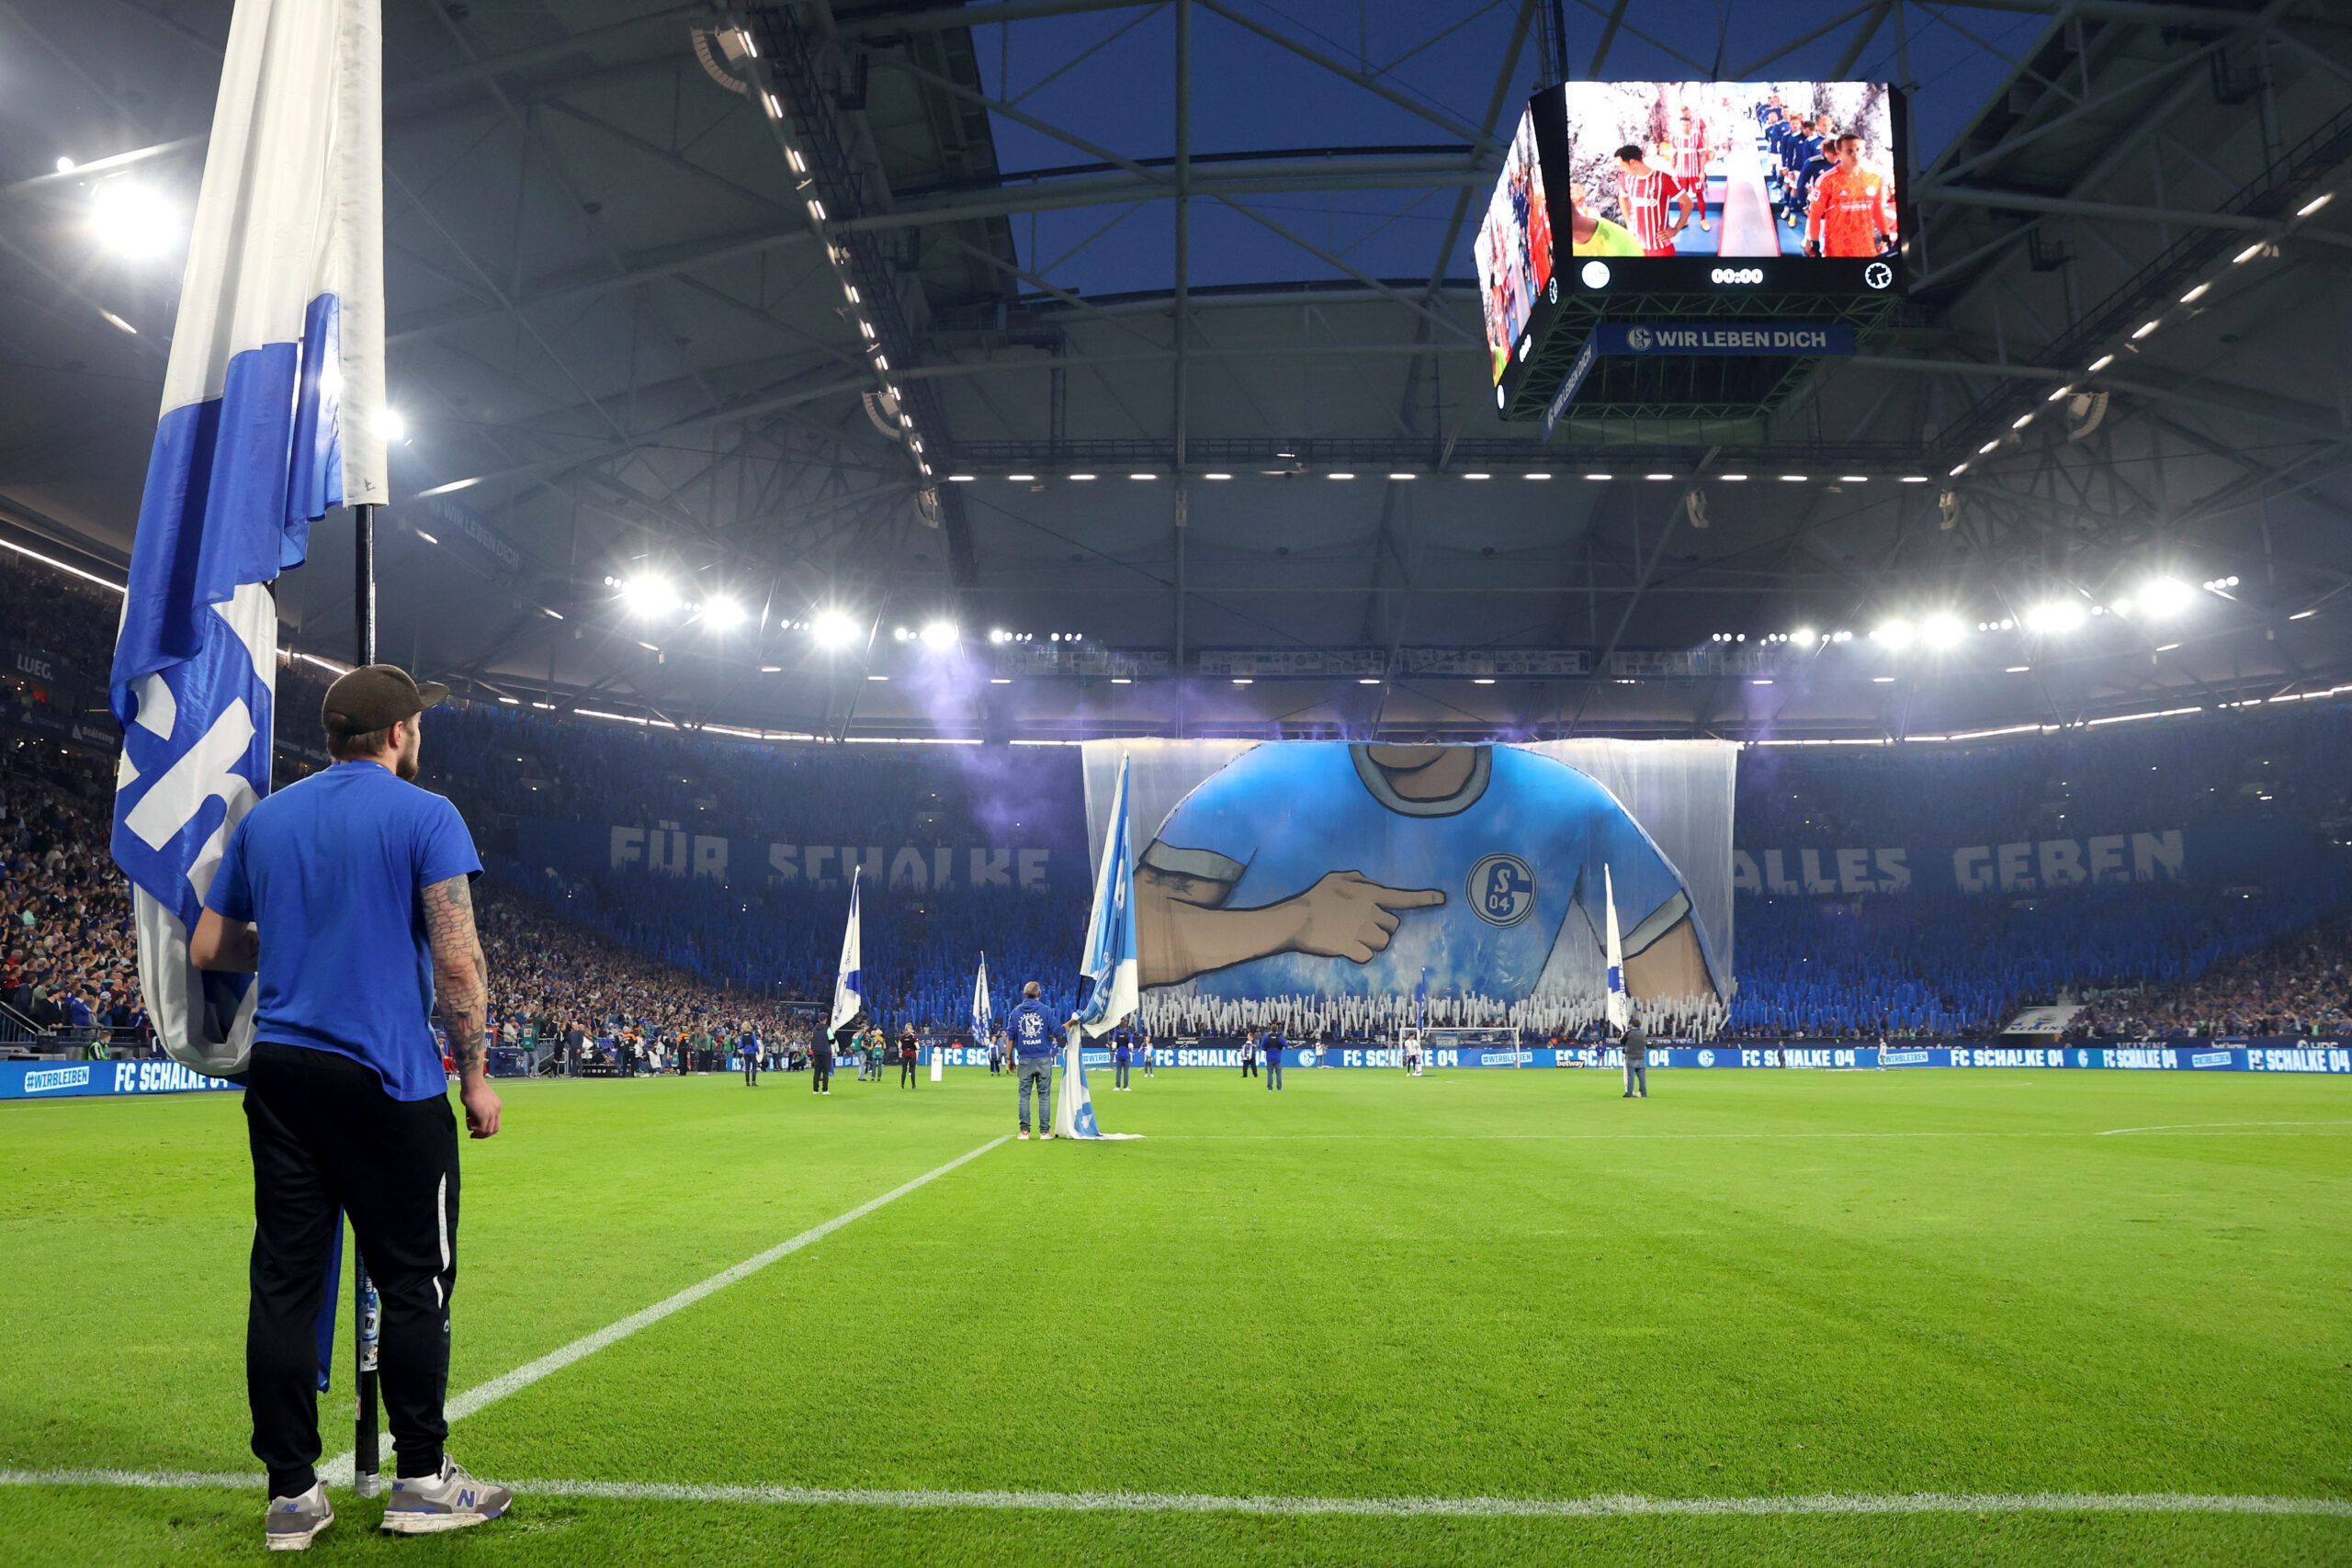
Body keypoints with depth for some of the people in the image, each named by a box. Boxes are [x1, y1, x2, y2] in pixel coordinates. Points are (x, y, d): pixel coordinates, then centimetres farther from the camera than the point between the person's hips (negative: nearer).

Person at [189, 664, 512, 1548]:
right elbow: (458, 960, -13)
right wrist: (475, 1075, -6)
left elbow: (207, 949, 16)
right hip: (386, 1079, -6)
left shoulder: (264, 819, 12)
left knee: (285, 1277, 8)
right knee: (413, 1279, 4)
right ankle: (421, 1482, 12)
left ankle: (291, 1495, 14)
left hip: (278, 1070, 6)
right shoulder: (424, 816, -6)